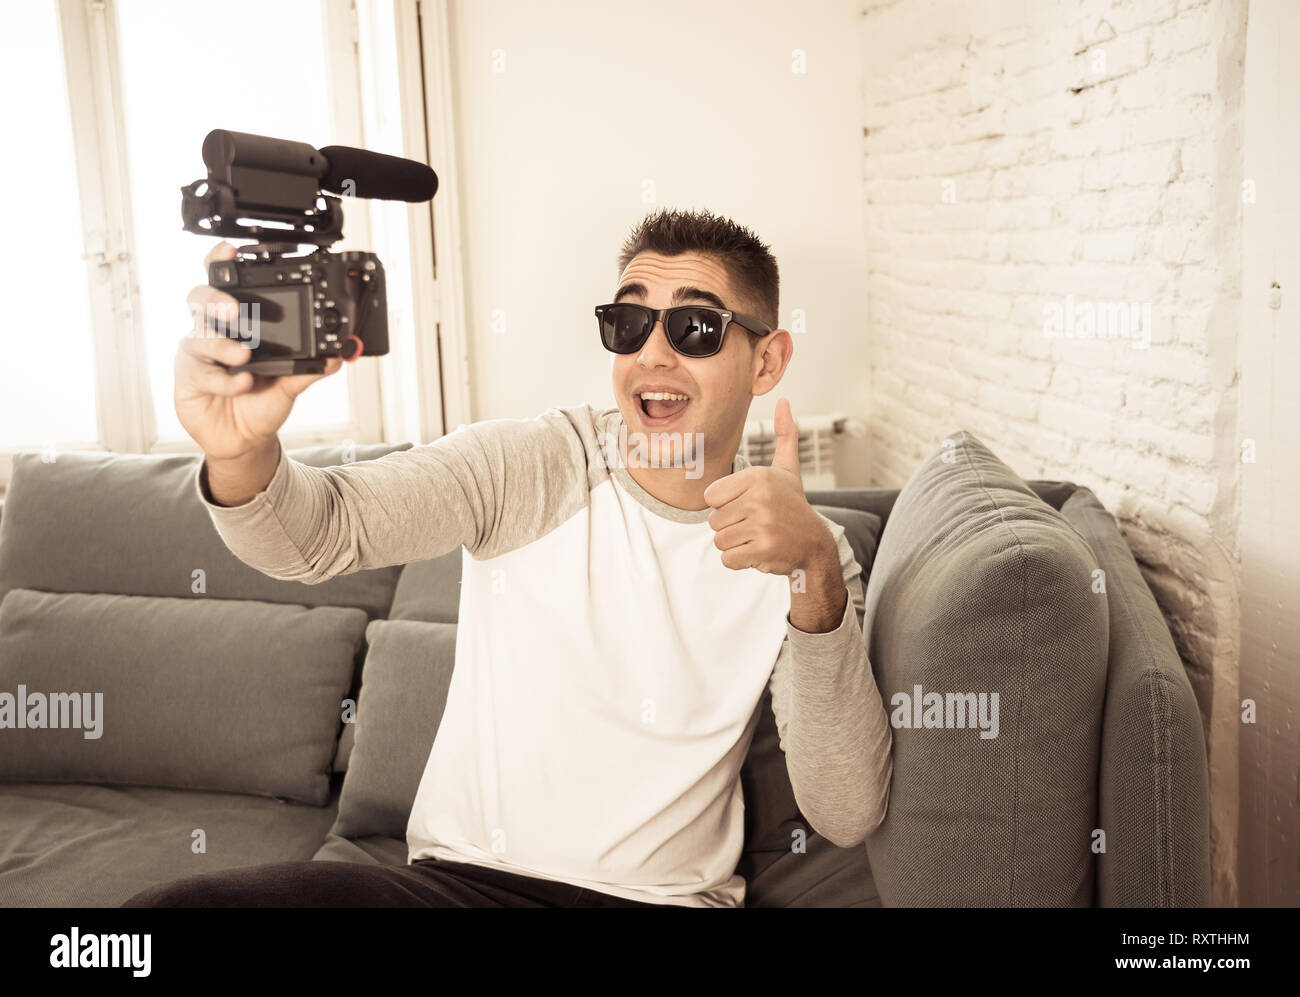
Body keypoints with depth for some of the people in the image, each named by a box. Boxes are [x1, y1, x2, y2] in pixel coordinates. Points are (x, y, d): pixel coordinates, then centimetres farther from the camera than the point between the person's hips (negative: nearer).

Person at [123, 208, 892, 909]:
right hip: (460, 873, -1)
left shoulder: (803, 549, -2)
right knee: (168, 903, -22)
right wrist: (242, 455, -40)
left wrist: (816, 581, -25)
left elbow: (850, 818, -12)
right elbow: (325, 530, -18)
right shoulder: (530, 467, -4)